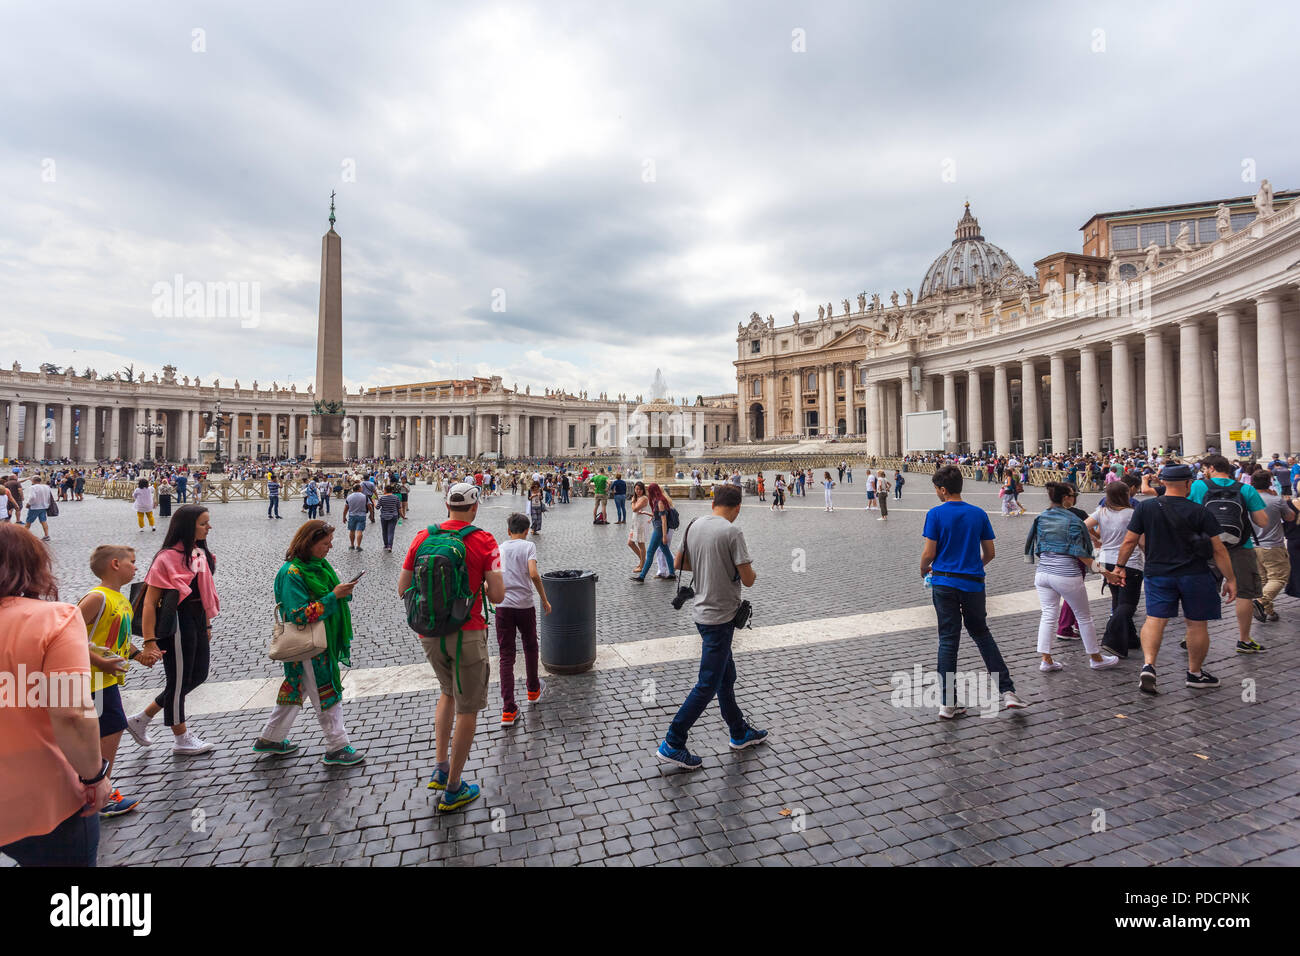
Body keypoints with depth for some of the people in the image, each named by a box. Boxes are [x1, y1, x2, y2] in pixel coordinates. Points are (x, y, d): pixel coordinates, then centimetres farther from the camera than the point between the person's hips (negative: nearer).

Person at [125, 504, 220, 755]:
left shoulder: (200, 553, 7)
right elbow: (149, 603, -17)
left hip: (197, 620, 8)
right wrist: (149, 641, -20)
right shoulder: (167, 557, -17)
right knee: (179, 682, 7)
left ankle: (140, 720, 31)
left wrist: (207, 624, 17)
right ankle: (182, 740, 24)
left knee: (198, 675, 16)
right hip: (176, 624, -8)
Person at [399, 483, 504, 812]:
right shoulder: (484, 541, -12)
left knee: (448, 692, 28)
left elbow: (403, 590, 3)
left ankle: (441, 769, 28)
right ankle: (453, 790, 20)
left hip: (429, 633, 5)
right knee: (468, 709, 10)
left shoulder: (423, 537, -1)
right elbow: (497, 596, -15)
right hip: (467, 633, -5)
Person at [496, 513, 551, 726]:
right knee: (530, 647, 21)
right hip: (524, 605, -2)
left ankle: (508, 711, 0)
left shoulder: (499, 548, 10)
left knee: (506, 656, 4)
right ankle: (533, 690, 40)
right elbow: (533, 574, -15)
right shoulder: (528, 546, -1)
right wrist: (544, 599, -5)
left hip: (502, 606, 2)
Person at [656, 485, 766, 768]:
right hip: (720, 616, -8)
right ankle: (672, 744, 8)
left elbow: (680, 563, 14)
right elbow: (748, 580, -17)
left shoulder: (694, 525, 3)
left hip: (702, 610, 8)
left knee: (726, 675, 21)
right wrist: (750, 572, 4)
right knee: (708, 684, 2)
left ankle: (740, 733, 37)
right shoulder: (732, 532, -19)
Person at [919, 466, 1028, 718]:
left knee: (948, 641, 4)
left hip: (944, 582, -2)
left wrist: (924, 570, 11)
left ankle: (948, 704, 9)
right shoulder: (979, 514, 2)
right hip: (973, 583, 2)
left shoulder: (935, 514, -8)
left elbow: (929, 553, -9)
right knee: (982, 635, 20)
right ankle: (1007, 691, 17)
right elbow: (990, 553, 7)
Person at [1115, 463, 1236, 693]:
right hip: (1194, 575, -1)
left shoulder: (1144, 507, -3)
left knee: (1154, 619, 2)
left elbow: (1130, 541, 0)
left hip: (1158, 574, 1)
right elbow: (1218, 549, -4)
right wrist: (1230, 579, 4)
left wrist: (1120, 566, 11)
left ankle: (1148, 665, -15)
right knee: (1197, 624, 12)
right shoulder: (1199, 512, -7)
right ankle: (1195, 673, 25)